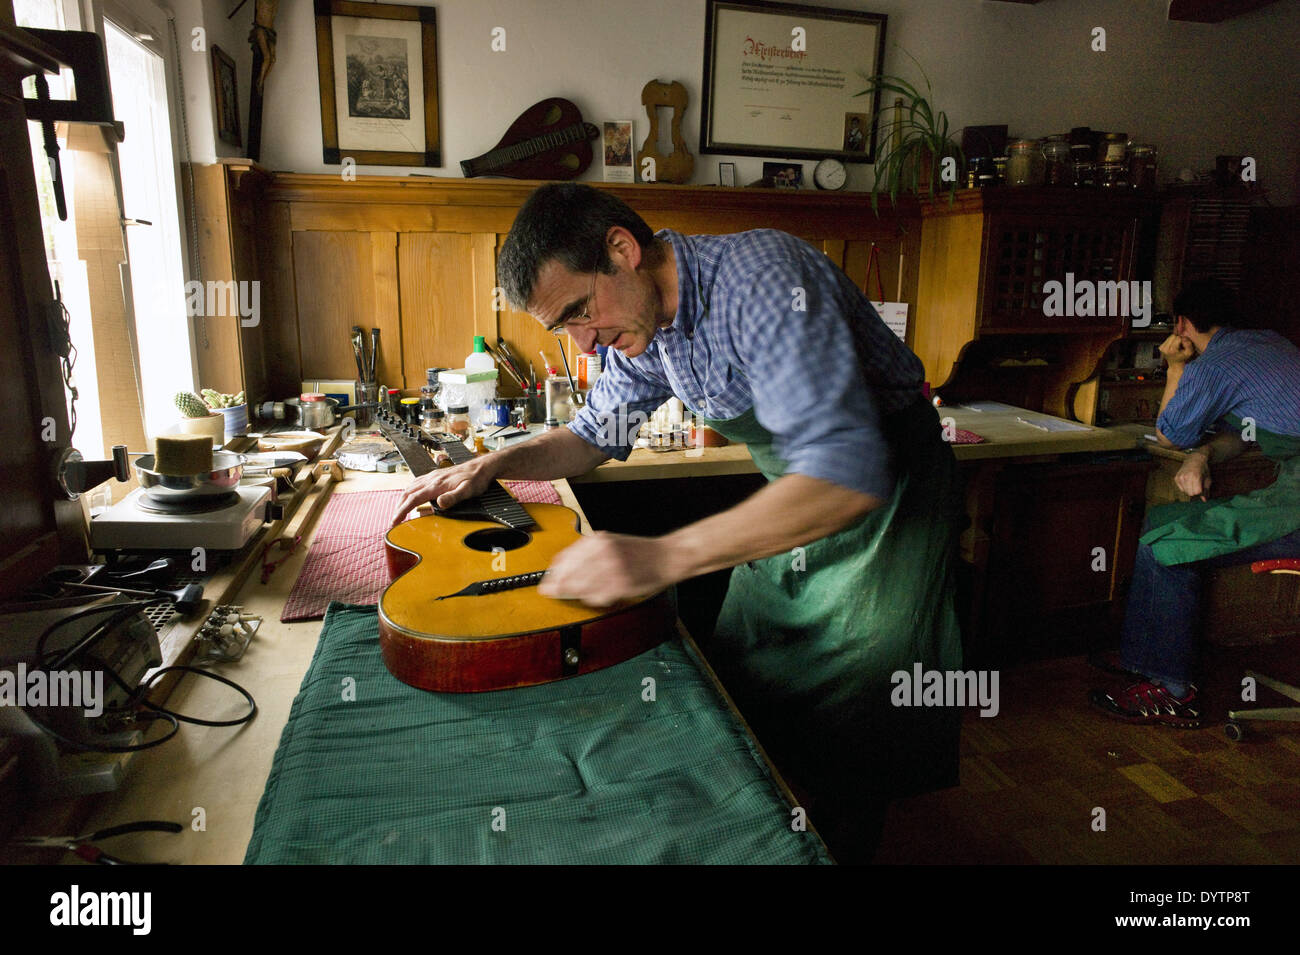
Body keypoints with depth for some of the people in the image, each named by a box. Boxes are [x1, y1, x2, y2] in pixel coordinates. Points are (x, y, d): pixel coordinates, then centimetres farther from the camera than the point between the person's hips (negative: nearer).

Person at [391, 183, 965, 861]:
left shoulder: (762, 276, -31)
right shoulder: (637, 323, -4)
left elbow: (849, 470, -41)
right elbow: (596, 433, 14)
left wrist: (664, 557, -46)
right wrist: (494, 464, -4)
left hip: (890, 486, -7)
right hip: (795, 498, 8)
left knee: (854, 730, -5)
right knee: (733, 690, 11)